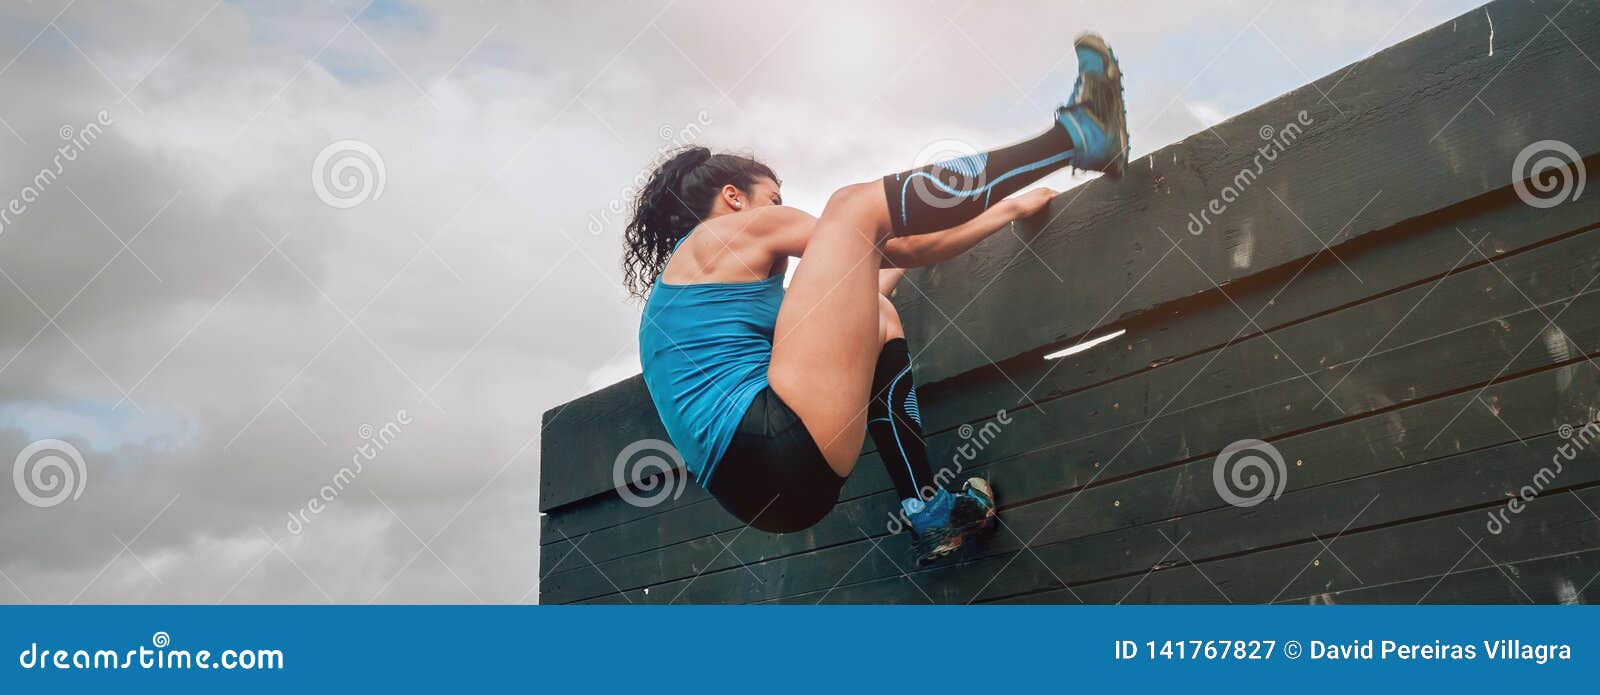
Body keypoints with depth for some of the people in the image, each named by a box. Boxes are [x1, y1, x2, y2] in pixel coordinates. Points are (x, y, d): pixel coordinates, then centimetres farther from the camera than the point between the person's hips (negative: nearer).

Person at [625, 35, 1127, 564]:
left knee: (875, 316, 32)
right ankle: (1076, 136, 0)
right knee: (857, 205, -4)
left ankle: (928, 510, 18)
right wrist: (1005, 211, 19)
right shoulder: (731, 228, 9)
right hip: (784, 445, -9)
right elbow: (902, 249, 9)